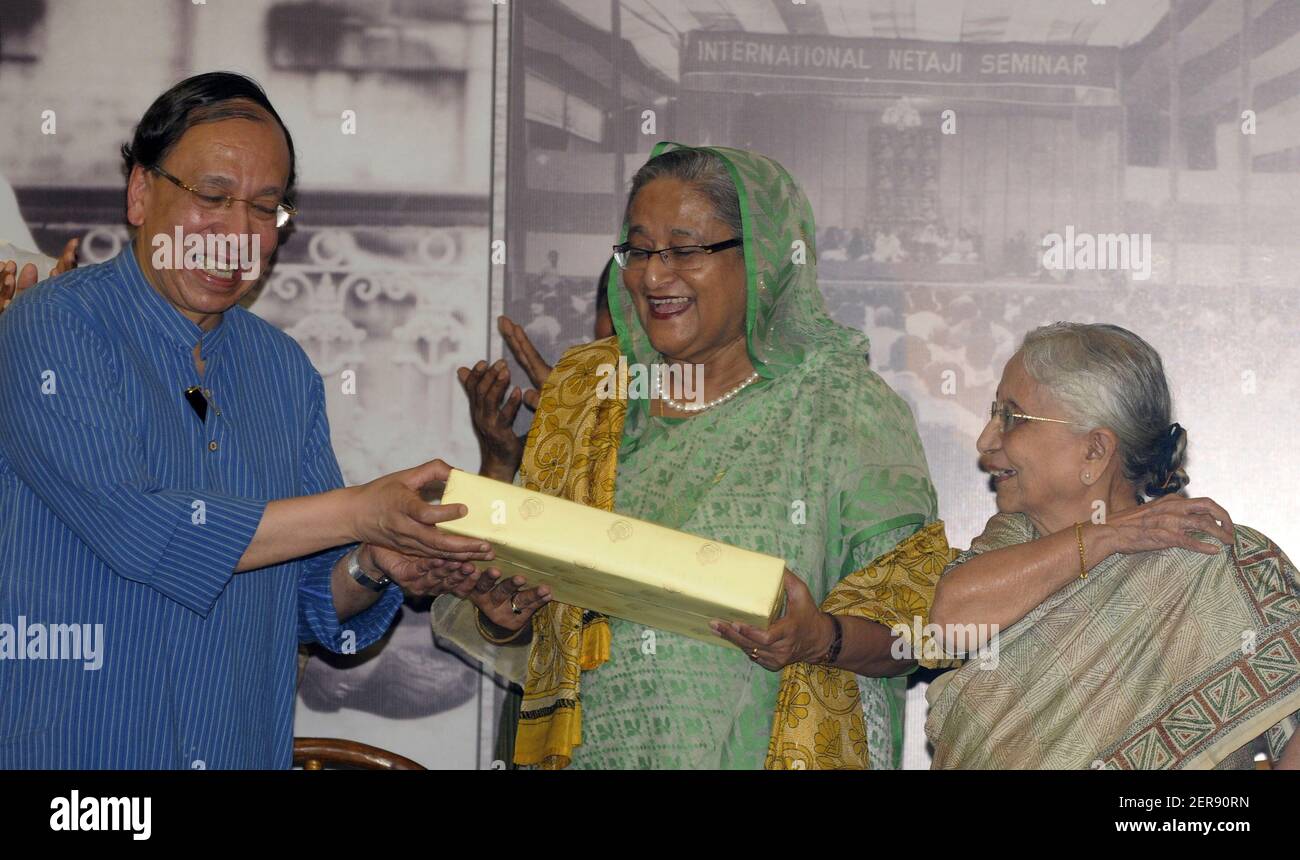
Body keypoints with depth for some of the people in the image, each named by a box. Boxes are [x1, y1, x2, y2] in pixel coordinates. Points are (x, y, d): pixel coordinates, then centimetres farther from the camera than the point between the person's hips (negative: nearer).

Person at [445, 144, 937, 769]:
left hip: (766, 754, -4)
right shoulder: (582, 397, 13)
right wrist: (500, 616, -3)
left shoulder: (846, 408, 3)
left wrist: (821, 640, -17)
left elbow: (916, 630, 0)